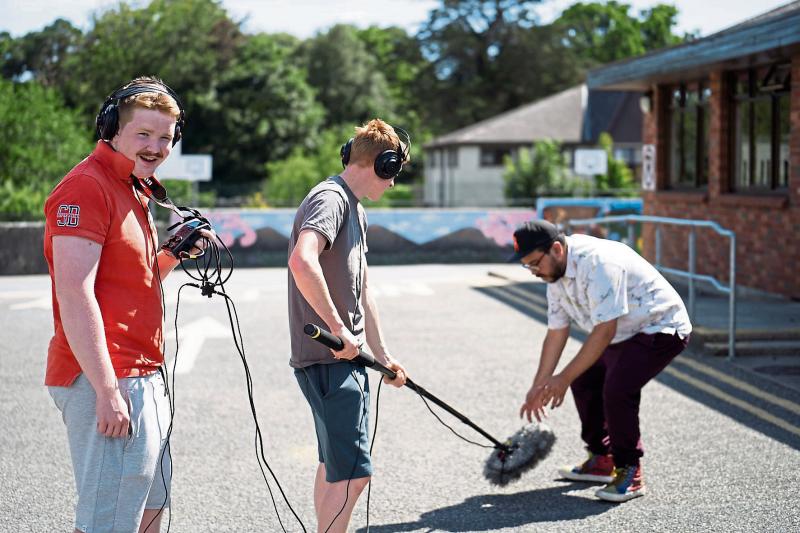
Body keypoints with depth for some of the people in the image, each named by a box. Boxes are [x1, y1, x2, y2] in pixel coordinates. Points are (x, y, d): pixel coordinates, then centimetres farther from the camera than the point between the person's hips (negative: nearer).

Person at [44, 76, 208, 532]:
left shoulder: (133, 191, 19)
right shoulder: (86, 187, -13)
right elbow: (74, 296, -22)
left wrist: (173, 255, 7)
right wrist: (108, 391, -25)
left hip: (143, 380, 10)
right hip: (107, 381, -10)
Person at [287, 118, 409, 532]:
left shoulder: (355, 210, 20)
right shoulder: (330, 198, -13)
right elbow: (302, 262, -32)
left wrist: (382, 356, 24)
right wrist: (339, 329, -27)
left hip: (346, 358, 11)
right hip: (328, 359, -11)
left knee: (335, 465, 17)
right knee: (352, 473, -12)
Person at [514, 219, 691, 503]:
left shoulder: (597, 262, -30)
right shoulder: (555, 274, 0)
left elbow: (605, 330, -33)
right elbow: (556, 333, 8)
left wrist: (565, 377, -30)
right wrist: (539, 386, 8)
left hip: (661, 328, -10)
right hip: (622, 334, 10)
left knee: (617, 389, -25)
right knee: (583, 381, 10)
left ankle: (629, 473, -8)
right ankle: (601, 460, 25)